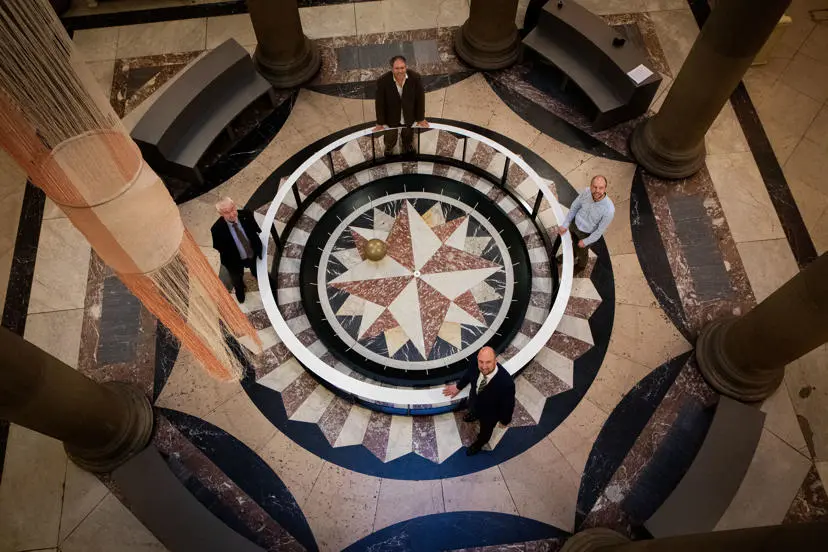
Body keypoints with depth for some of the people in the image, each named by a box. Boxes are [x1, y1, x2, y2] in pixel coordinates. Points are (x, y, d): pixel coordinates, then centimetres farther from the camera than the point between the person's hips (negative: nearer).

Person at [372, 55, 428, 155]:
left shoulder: (415, 78, -26)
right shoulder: (383, 81, -30)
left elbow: (420, 99, -12)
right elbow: (379, 103, -17)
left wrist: (421, 119, -2)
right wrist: (380, 123, -6)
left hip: (409, 118, 1)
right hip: (391, 119, -1)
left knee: (408, 139, 30)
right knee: (390, 141, 26)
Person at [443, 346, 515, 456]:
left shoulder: (506, 383, -48)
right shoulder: (475, 367, -34)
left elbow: (508, 405, -27)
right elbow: (468, 375, -7)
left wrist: (504, 421, -9)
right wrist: (458, 386, 9)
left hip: (490, 414, -3)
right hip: (474, 401, 4)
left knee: (486, 430, 30)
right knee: (473, 410, 40)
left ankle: (479, 443, 65)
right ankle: (474, 415, 77)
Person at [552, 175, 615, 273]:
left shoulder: (609, 210, -40)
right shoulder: (586, 191, -29)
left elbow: (600, 230, -23)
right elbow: (575, 206, -8)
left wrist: (586, 242, -10)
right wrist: (565, 224, -3)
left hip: (588, 234, -3)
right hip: (575, 224, 3)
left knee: (582, 250, 27)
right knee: (574, 241, 34)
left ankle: (581, 265, 62)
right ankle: (572, 254, 69)